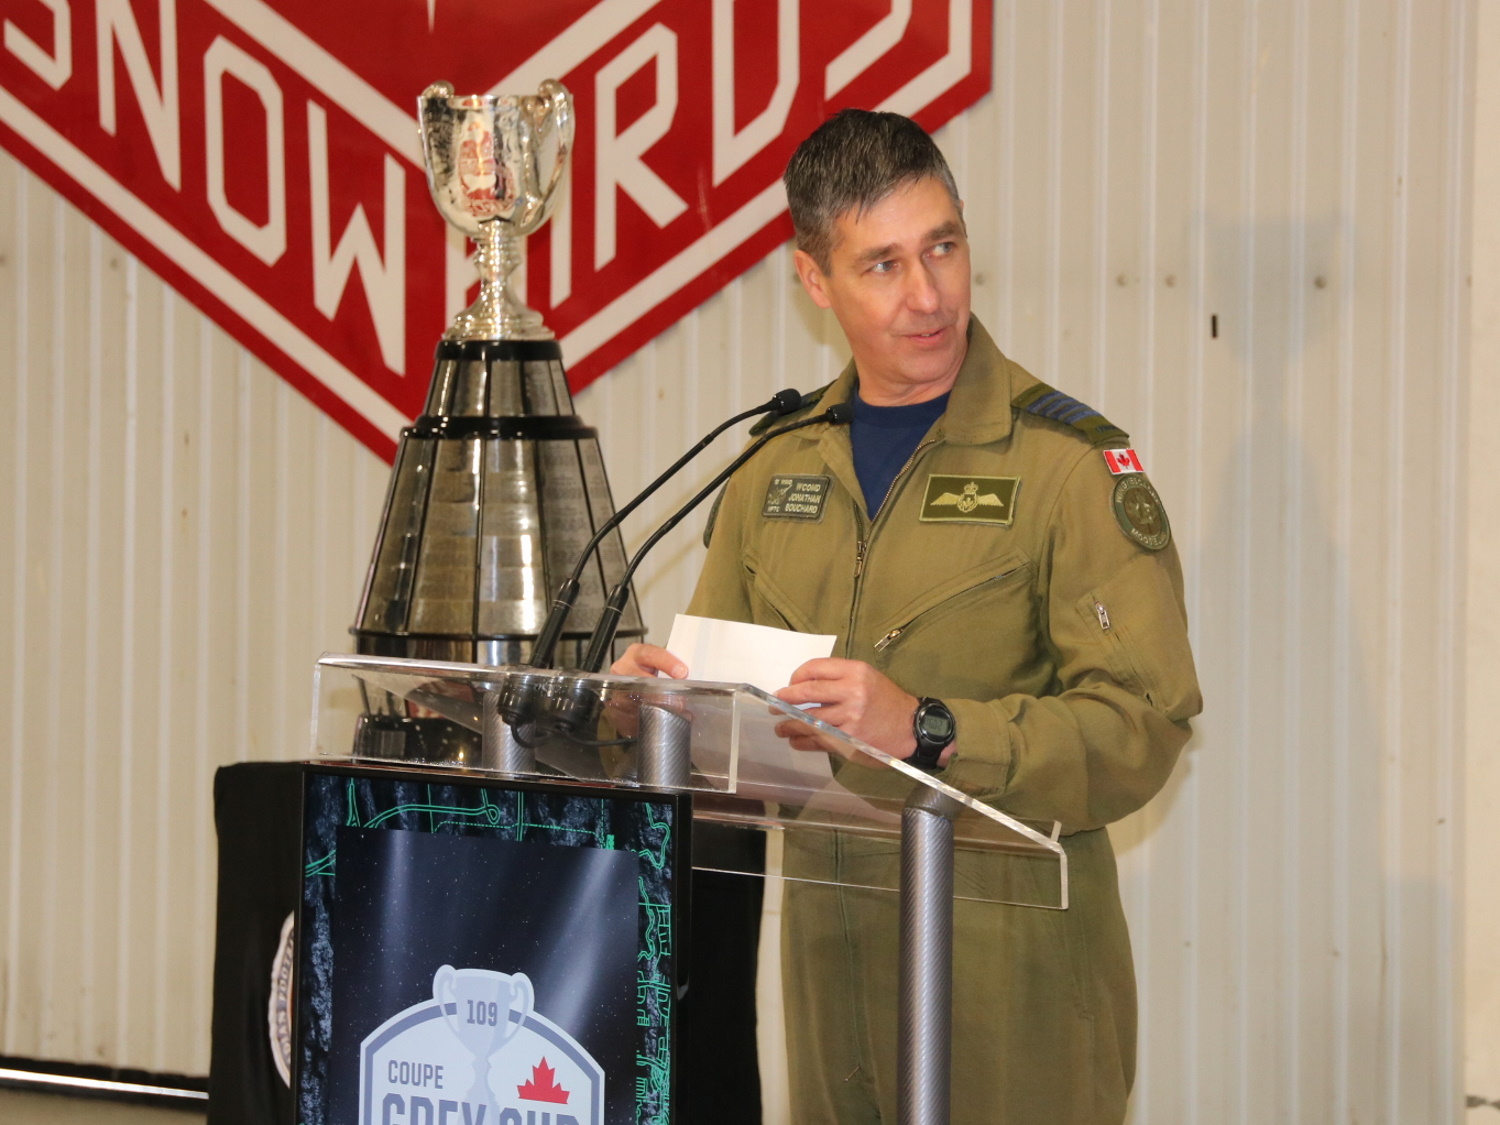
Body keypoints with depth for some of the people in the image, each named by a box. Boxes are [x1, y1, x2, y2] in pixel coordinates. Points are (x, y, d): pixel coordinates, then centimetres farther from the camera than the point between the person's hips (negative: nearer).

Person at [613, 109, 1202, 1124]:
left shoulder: (1075, 464, -6)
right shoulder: (775, 477, 13)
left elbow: (1139, 729, -15)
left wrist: (927, 730, -26)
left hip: (1012, 966, -5)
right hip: (829, 955, 5)